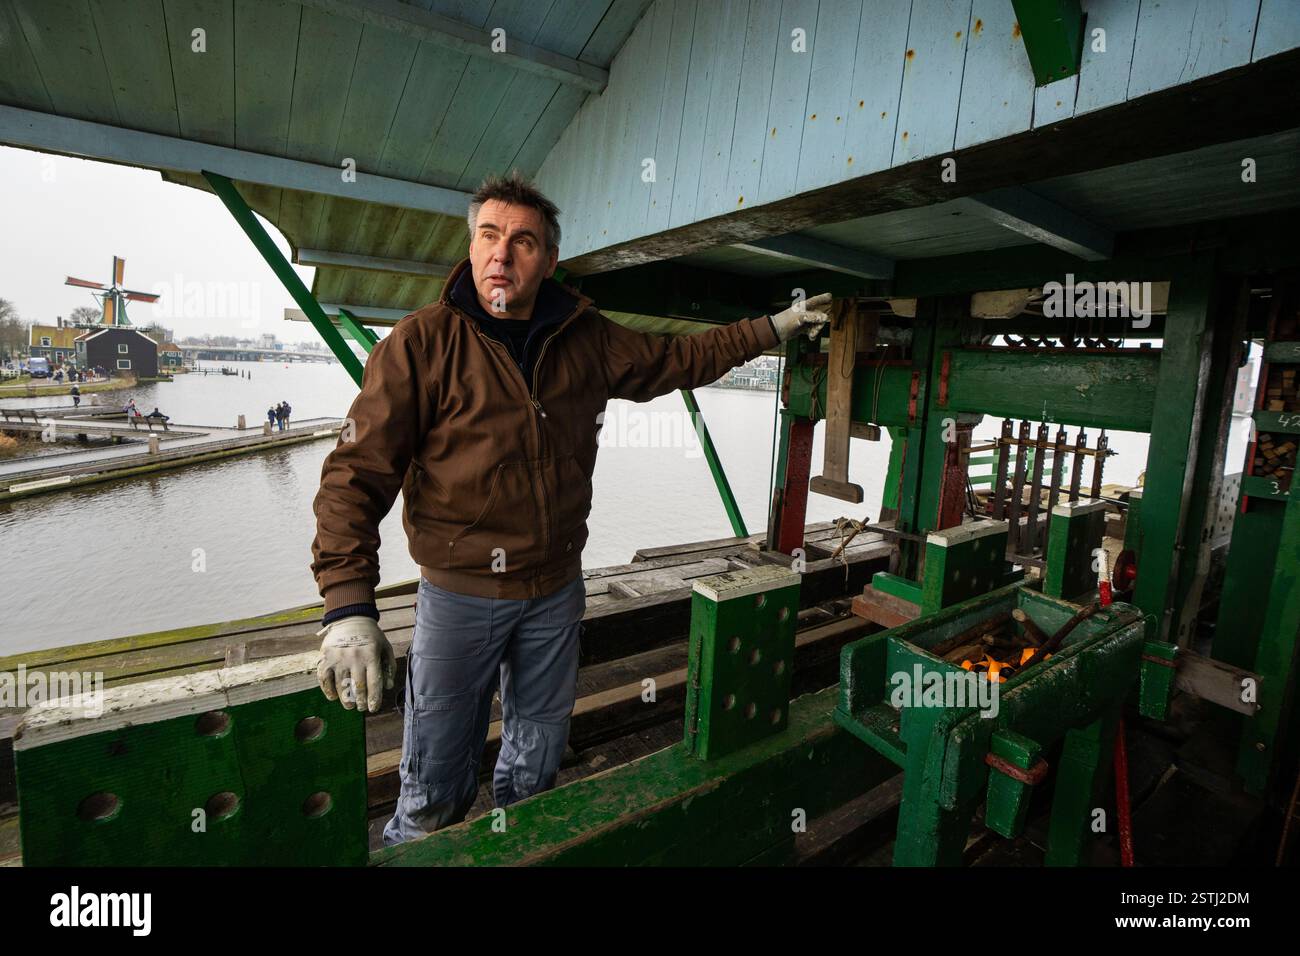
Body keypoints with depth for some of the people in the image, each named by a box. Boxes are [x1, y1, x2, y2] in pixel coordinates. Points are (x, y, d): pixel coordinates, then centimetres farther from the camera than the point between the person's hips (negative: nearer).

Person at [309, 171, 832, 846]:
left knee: (537, 760, 24)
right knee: (433, 789, 10)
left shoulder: (587, 341, 1)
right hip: (459, 595, -3)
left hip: (557, 589, 4)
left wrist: (773, 328, 14)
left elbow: (680, 360, 14)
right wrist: (349, 607, -25)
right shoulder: (422, 342, -12)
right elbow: (358, 474, -16)